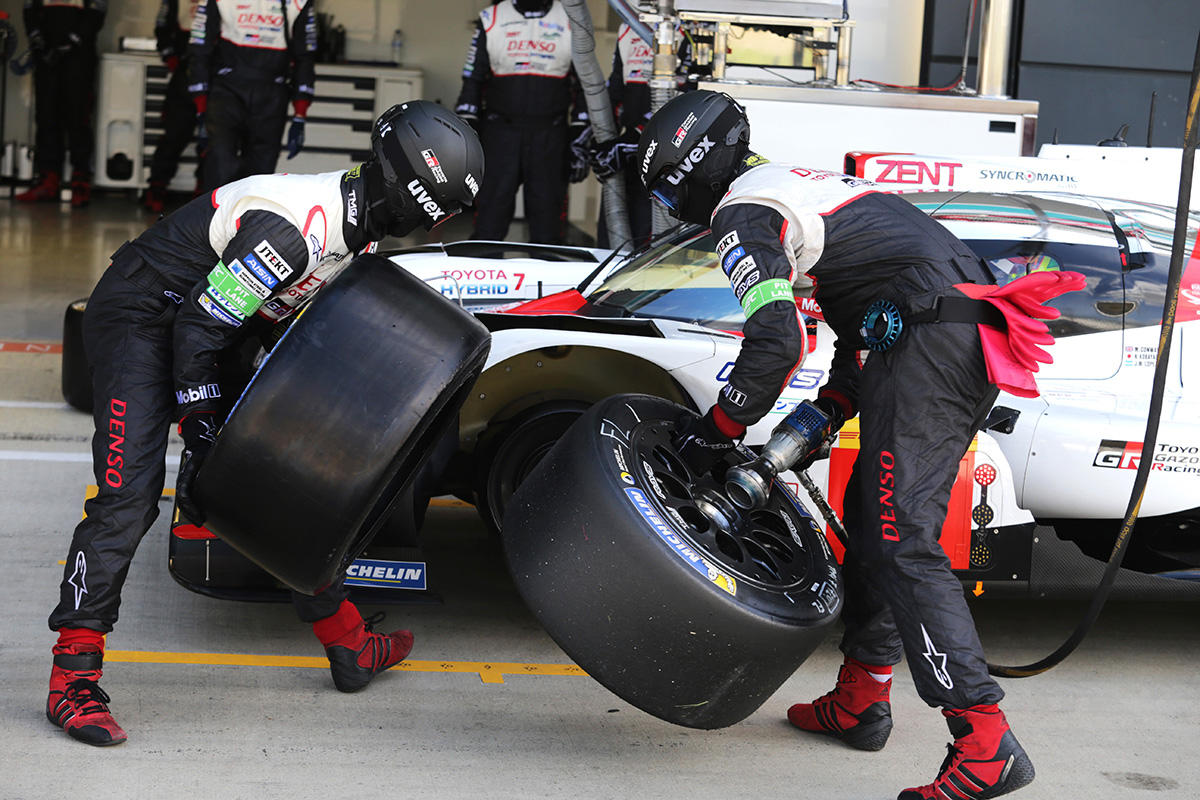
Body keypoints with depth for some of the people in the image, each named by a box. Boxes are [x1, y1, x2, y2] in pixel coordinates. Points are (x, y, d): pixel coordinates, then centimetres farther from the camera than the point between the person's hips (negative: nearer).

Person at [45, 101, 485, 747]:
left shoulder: (355, 223, -2)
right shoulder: (290, 230, -32)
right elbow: (198, 329, -27)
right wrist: (201, 436, -23)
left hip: (208, 328, 9)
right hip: (139, 322, -9)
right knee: (128, 494, -20)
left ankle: (347, 646, 21)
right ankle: (73, 678, -16)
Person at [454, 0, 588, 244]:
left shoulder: (572, 23, 6)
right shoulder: (490, 20, 7)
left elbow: (584, 87, 8)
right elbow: (472, 81, 9)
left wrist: (580, 144, 3)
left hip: (550, 139, 0)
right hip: (499, 132, 0)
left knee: (547, 223, 2)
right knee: (489, 224, -2)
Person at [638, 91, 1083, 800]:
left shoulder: (742, 216, -2)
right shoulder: (798, 183, 29)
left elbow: (777, 341, -16)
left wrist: (716, 430, -2)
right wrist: (824, 414, 24)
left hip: (930, 339, -10)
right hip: (977, 328, 10)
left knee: (900, 539, -13)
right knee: (871, 512, 18)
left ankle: (986, 743, -20)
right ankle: (860, 701, 25)